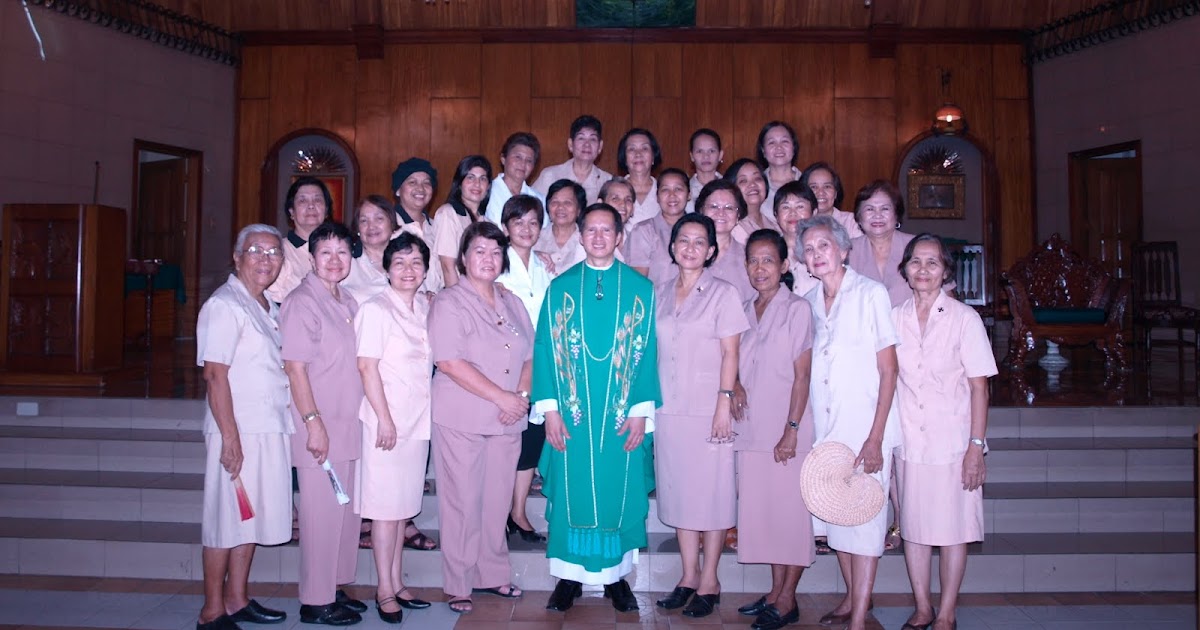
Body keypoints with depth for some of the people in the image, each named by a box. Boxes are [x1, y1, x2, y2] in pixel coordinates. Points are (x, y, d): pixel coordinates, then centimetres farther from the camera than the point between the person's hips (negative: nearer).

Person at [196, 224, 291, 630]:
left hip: (270, 430, 8)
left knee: (252, 517, 15)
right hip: (239, 432, -8)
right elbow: (215, 374, -16)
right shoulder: (224, 305, -10)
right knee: (226, 520, 0)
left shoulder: (269, 308, 16)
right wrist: (230, 436, -19)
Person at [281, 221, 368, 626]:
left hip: (348, 425, 8)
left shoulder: (348, 303, 14)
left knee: (347, 510, 15)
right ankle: (316, 602, 10)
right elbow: (295, 368, -15)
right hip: (320, 427, -8)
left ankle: (335, 587, 28)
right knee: (322, 512, -2)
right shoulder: (302, 303, -10)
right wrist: (314, 423, -19)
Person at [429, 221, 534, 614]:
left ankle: (493, 574, 24)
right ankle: (458, 586, 12)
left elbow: (530, 356, 15)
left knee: (497, 499, 10)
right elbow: (449, 361, -15)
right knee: (463, 502, 0)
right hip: (461, 419, -5)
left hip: (507, 419, 5)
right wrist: (500, 396, -16)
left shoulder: (512, 303, 15)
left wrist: (521, 396, -4)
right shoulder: (450, 302, -4)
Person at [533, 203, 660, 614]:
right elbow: (546, 349, 2)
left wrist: (641, 411, -6)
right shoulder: (560, 287, 5)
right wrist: (550, 409, -5)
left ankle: (617, 574, 21)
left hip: (623, 417, 0)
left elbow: (647, 352, 1)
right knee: (571, 491, 6)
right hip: (571, 415, 0)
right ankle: (568, 576, 19)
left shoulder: (640, 288, 3)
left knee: (620, 492, 6)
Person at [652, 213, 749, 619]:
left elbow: (730, 353, -5)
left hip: (707, 408, -4)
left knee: (711, 491, 1)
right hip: (668, 407, 5)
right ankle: (689, 575, 22)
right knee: (678, 490, 10)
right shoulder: (660, 293, 11)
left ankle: (709, 581, 13)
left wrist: (725, 402, -13)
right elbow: (652, 349, 13)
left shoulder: (723, 293, -2)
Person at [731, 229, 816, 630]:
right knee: (762, 508, 10)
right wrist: (735, 387, -3)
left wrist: (791, 429, -13)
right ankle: (775, 592, 22)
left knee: (790, 509, 1)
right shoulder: (745, 311, 12)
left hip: (786, 428, -6)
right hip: (752, 427, 6)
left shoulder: (797, 308, -5)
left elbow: (802, 375, -8)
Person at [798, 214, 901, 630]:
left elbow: (888, 370, -8)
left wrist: (875, 437, -14)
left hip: (865, 427, -5)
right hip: (823, 428, 5)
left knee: (863, 517, -3)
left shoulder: (871, 294, -7)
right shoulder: (808, 303, 8)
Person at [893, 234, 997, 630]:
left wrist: (976, 445, -10)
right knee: (912, 525, 10)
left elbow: (979, 386, -5)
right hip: (908, 442, 3)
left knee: (952, 528, 5)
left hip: (952, 441, -3)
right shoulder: (894, 318, 4)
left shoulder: (964, 318, -5)